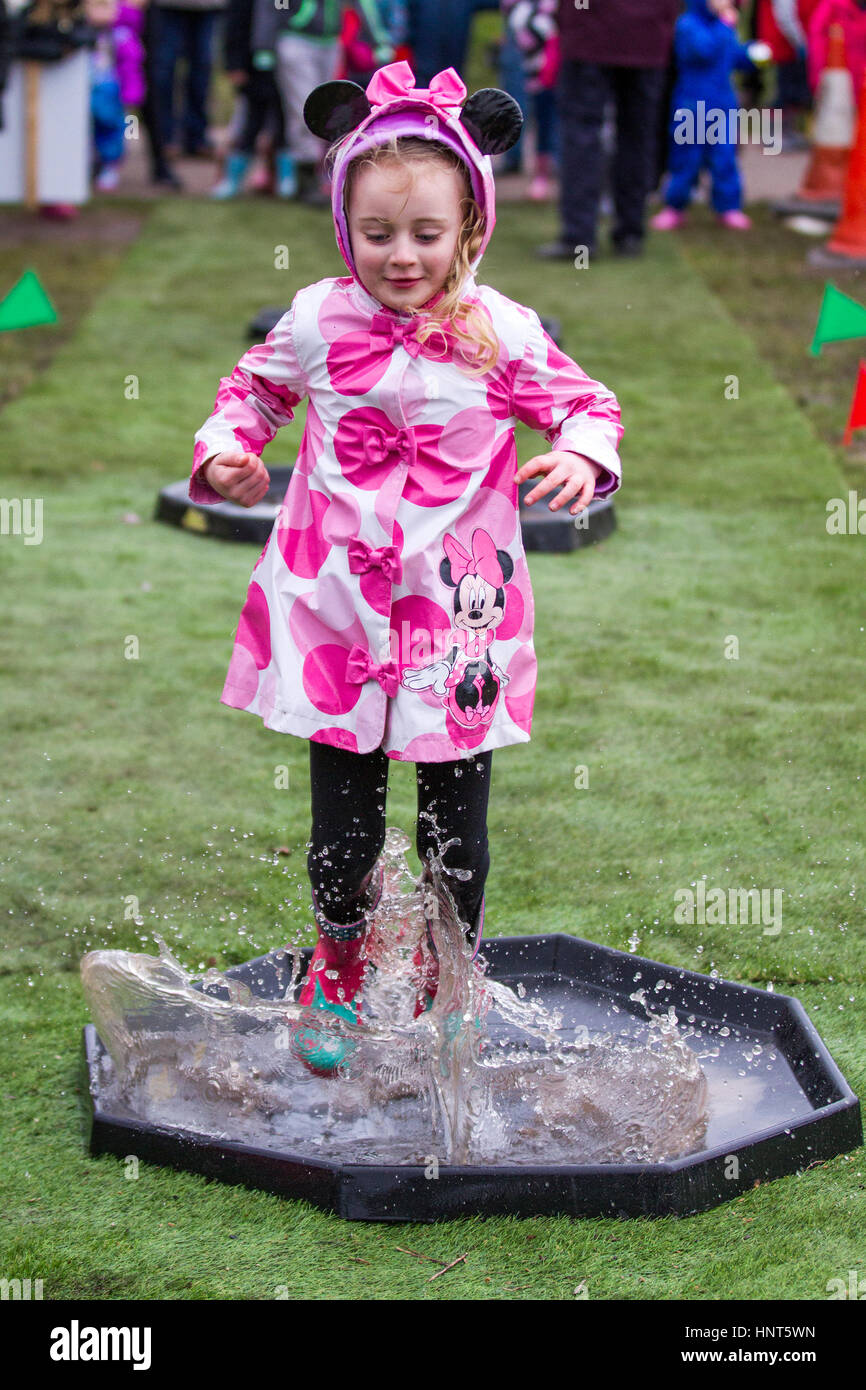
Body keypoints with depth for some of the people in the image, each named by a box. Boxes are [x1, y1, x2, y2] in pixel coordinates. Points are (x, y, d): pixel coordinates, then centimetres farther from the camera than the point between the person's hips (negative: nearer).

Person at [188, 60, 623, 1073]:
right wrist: (225, 449, -3)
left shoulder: (503, 332, -6)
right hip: (336, 613, 1)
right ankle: (338, 962, 35)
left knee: (455, 818, 11)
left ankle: (450, 979, 35)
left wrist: (582, 458, -17)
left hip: (458, 618, 0)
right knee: (342, 818, 8)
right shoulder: (317, 321, -2)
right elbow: (253, 388, 15)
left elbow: (585, 403, 4)